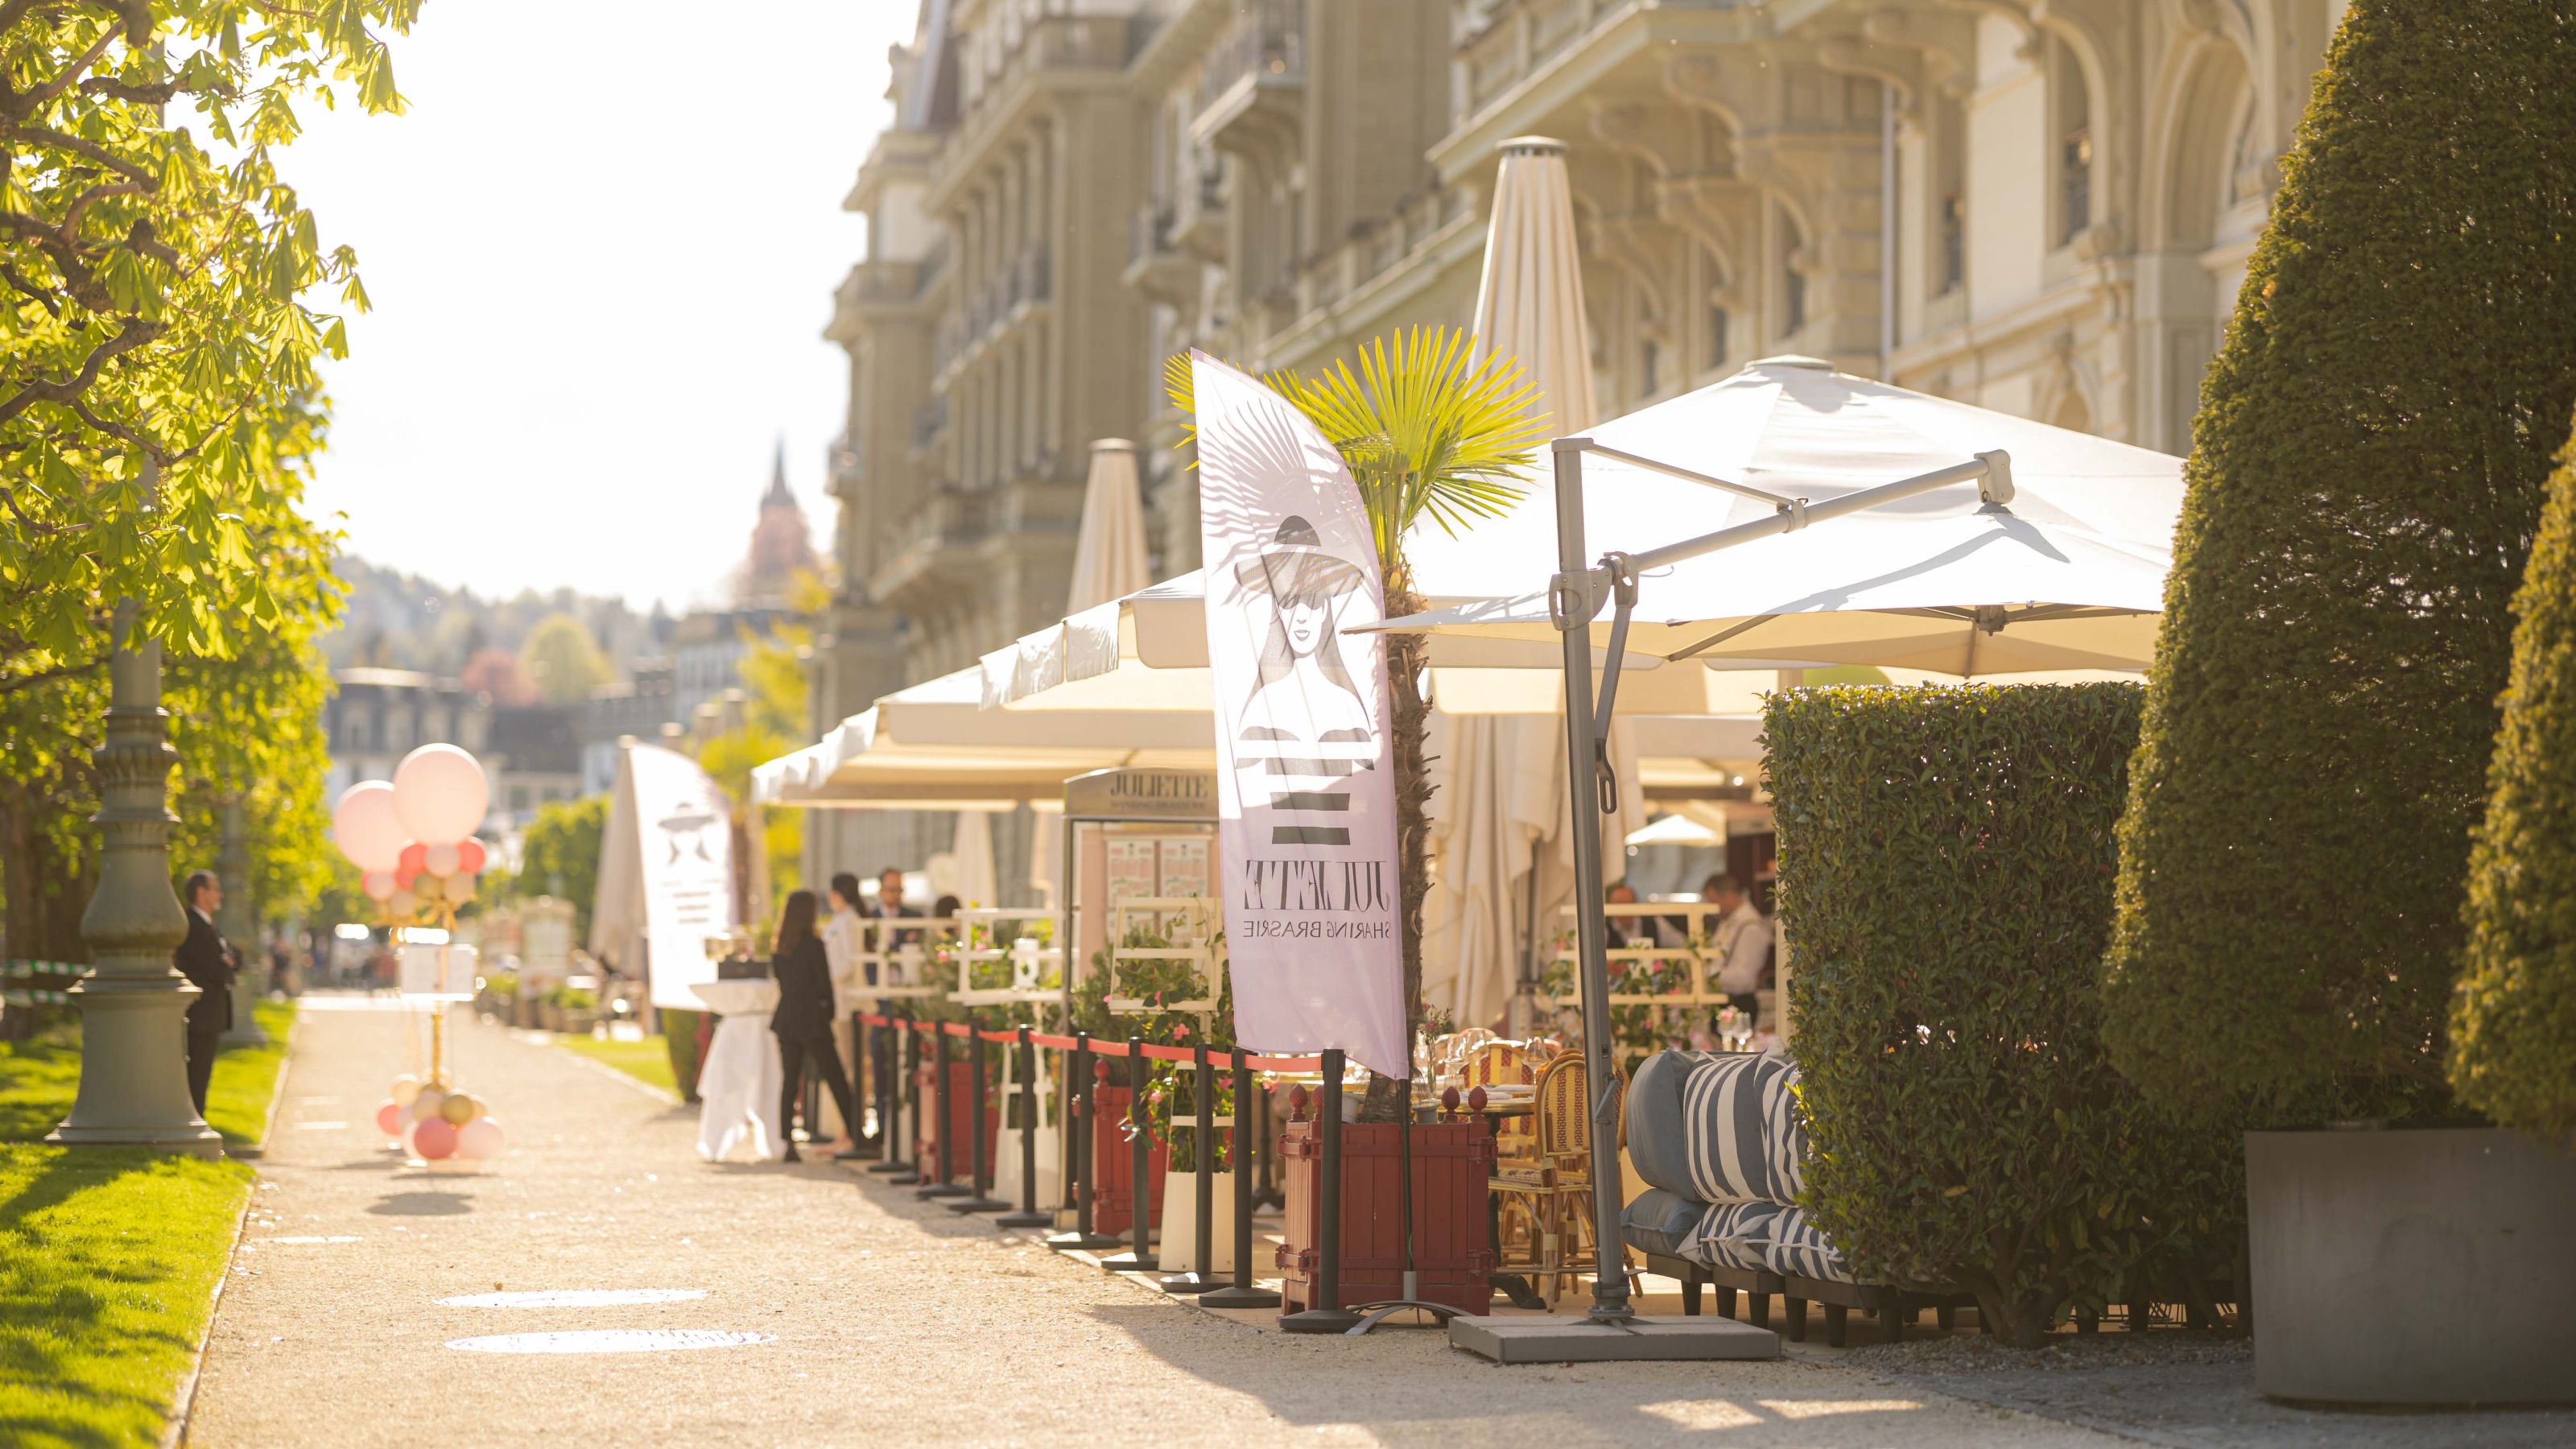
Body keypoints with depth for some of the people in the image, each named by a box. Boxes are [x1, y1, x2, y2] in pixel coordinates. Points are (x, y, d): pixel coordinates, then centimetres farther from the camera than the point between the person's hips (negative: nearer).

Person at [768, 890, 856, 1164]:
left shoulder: (780, 947, 6)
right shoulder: (813, 944, -11)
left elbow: (777, 978, 11)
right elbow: (824, 984, -9)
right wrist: (829, 1009, 7)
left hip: (785, 1018, 5)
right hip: (812, 1018, -5)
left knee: (789, 1081, 5)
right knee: (835, 1078, 2)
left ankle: (787, 1143, 1)